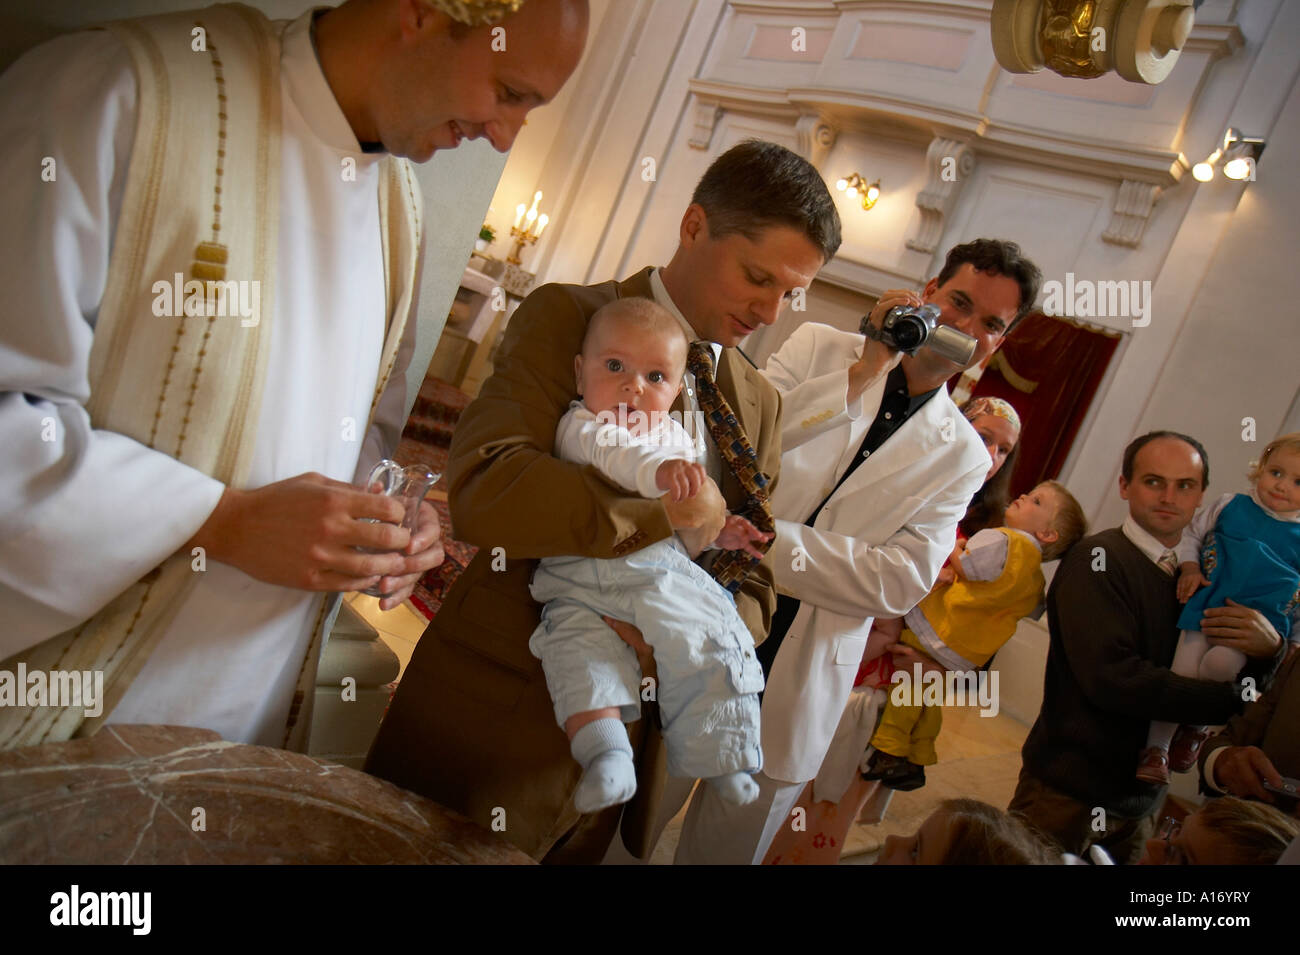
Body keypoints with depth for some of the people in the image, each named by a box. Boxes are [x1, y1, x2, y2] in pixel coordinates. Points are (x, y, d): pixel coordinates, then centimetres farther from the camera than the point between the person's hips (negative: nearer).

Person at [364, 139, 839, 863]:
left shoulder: (760, 403, 9)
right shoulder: (569, 319, -8)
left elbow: (754, 579, 8)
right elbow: (483, 486, -24)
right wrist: (669, 516, -23)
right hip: (499, 719, -4)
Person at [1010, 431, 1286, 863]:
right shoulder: (1098, 559, -13)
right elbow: (1110, 677, -24)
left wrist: (1268, 650, -14)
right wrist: (1234, 699, -19)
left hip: (1140, 802, 6)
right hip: (1068, 794, -6)